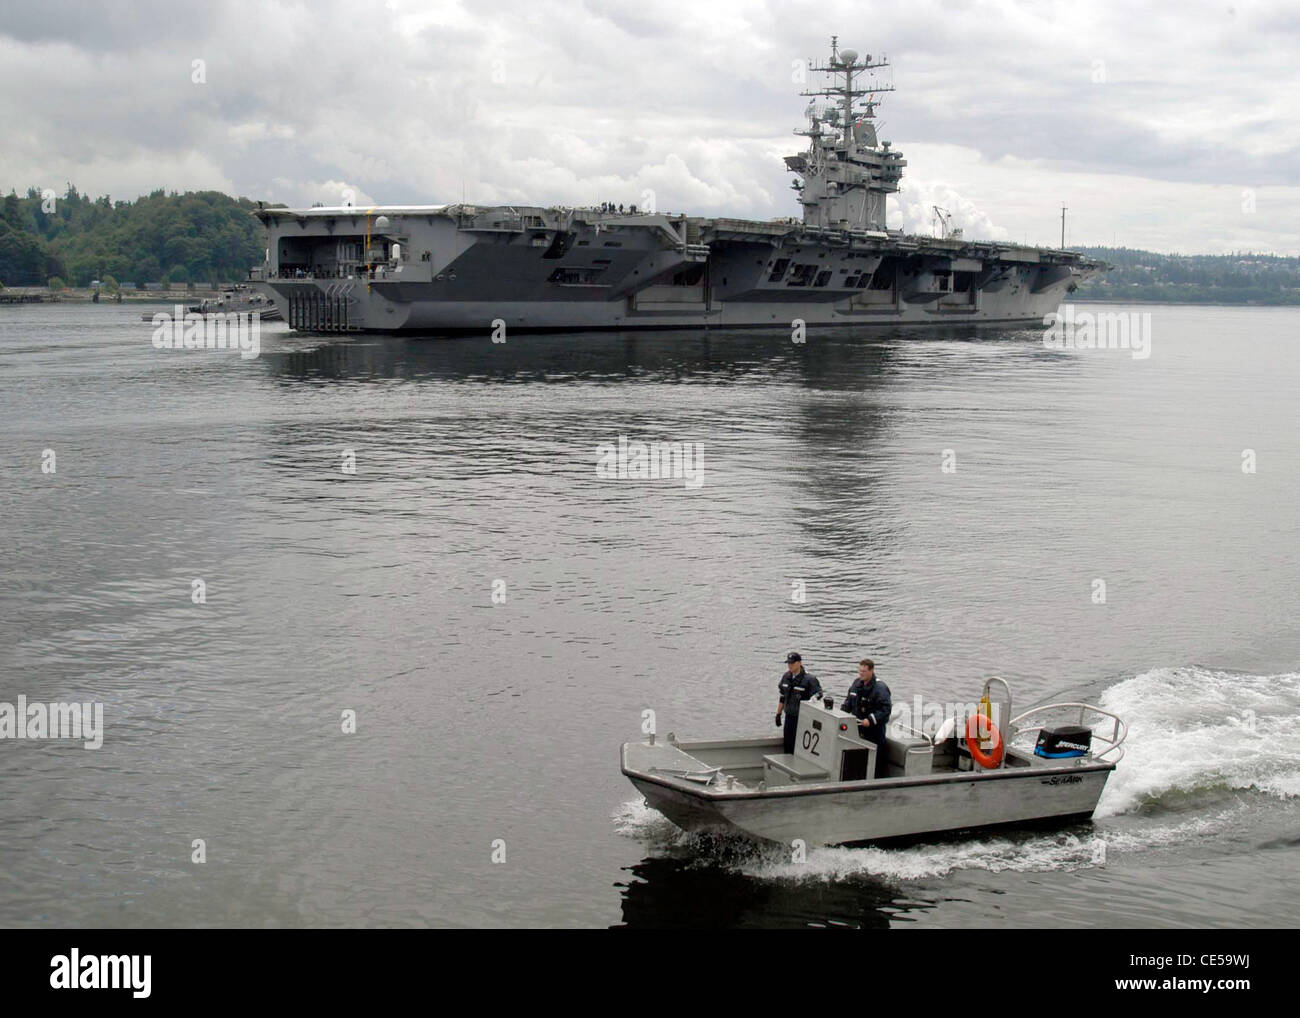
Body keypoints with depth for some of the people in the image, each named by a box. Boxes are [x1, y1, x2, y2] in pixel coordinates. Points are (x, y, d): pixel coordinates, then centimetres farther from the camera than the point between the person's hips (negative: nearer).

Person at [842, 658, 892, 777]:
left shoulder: (880, 688, -14)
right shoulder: (857, 684, 10)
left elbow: (886, 709, -19)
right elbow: (848, 702, 23)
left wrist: (871, 720, -25)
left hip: (874, 729, -7)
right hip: (858, 727, 7)